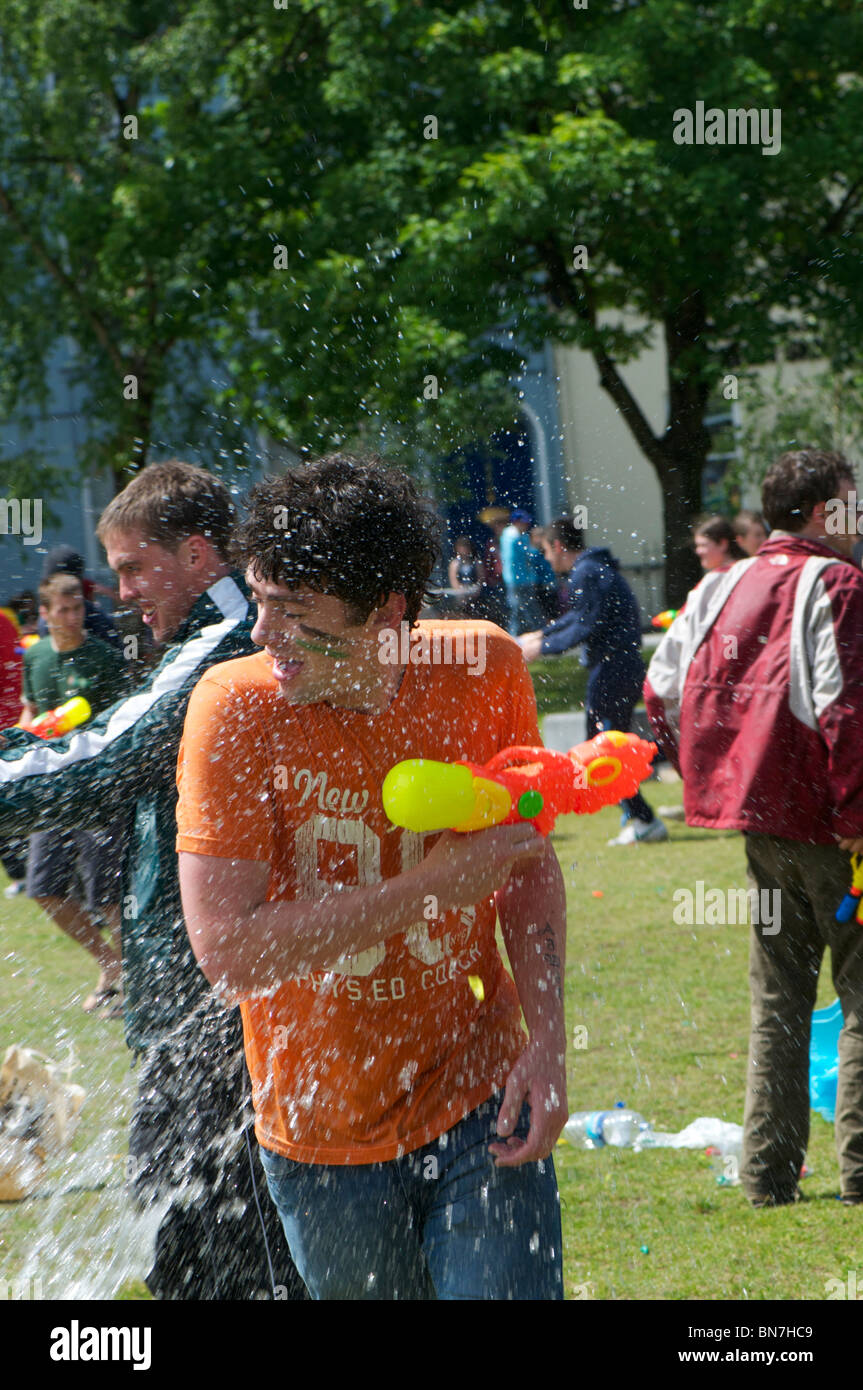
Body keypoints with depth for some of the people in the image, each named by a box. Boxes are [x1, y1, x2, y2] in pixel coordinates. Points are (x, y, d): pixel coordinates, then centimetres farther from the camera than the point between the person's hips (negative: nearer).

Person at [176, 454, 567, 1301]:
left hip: (478, 1101, 1)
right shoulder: (236, 707, -17)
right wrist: (426, 887, -23)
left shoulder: (486, 670, -9)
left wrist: (546, 1040, -5)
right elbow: (227, 950, -22)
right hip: (321, 1129, -1)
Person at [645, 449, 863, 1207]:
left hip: (759, 820, 7)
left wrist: (708, 780, 15)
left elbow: (661, 689, 11)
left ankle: (768, 1171, 14)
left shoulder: (723, 587, 9)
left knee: (777, 996, 14)